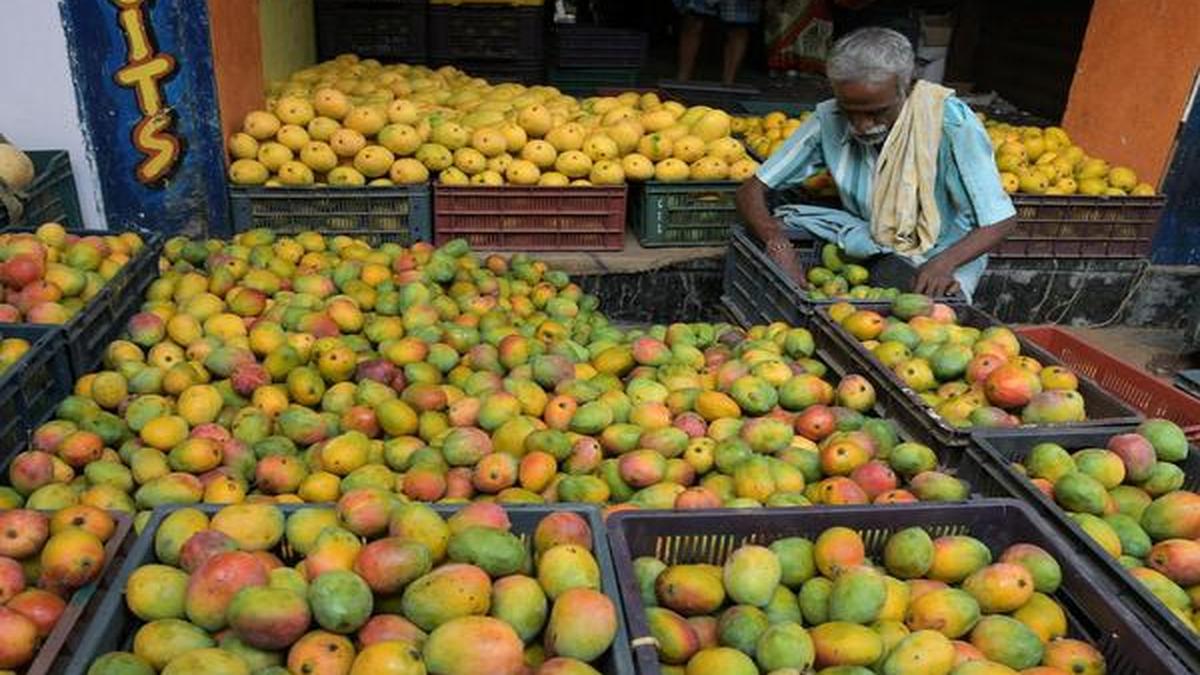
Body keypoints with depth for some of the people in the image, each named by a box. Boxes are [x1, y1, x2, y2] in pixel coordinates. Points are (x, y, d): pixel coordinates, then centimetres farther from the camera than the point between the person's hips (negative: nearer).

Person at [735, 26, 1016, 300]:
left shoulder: (952, 124, -23)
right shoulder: (830, 120, -15)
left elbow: (1001, 221, -18)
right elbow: (751, 189, -13)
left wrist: (944, 263, -38)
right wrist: (777, 241, -34)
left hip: (942, 254, -3)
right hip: (867, 245, 4)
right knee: (784, 222, -20)